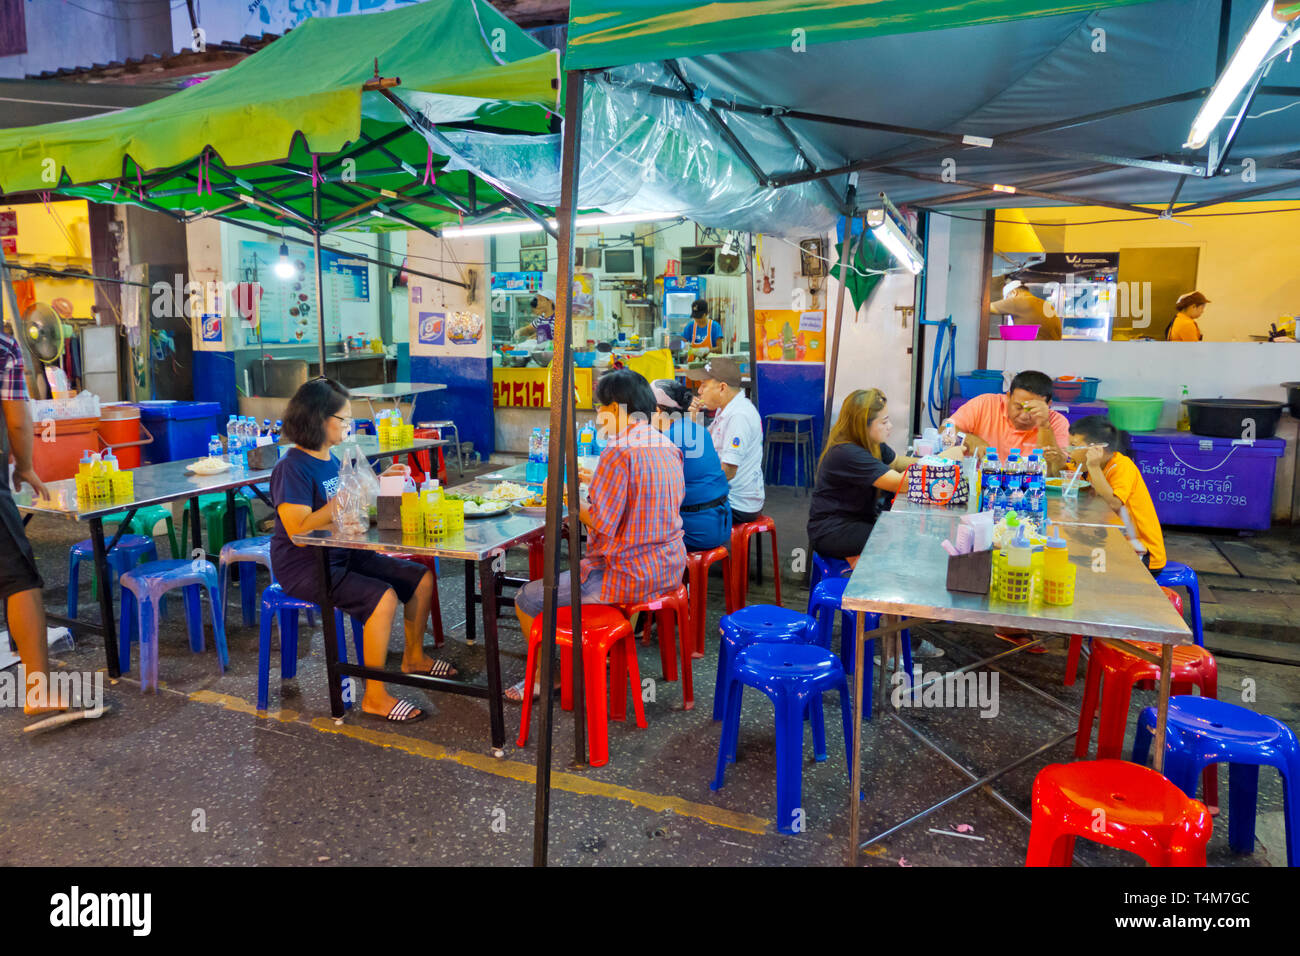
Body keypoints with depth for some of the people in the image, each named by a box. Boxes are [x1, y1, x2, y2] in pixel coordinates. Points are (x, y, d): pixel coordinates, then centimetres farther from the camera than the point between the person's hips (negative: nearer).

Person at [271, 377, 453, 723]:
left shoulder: (330, 460, 9)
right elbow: (299, 532, -25)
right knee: (383, 597, -29)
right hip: (305, 567, -9)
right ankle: (375, 697, -16)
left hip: (342, 555, 9)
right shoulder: (292, 468, -18)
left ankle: (413, 658, 23)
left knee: (421, 577, 4)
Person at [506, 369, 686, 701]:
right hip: (670, 570, 9)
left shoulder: (620, 451, -21)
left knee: (526, 599, 6)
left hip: (629, 577, -9)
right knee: (579, 569, 37)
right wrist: (595, 482, 20)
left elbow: (601, 526, -22)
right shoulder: (668, 446, 6)